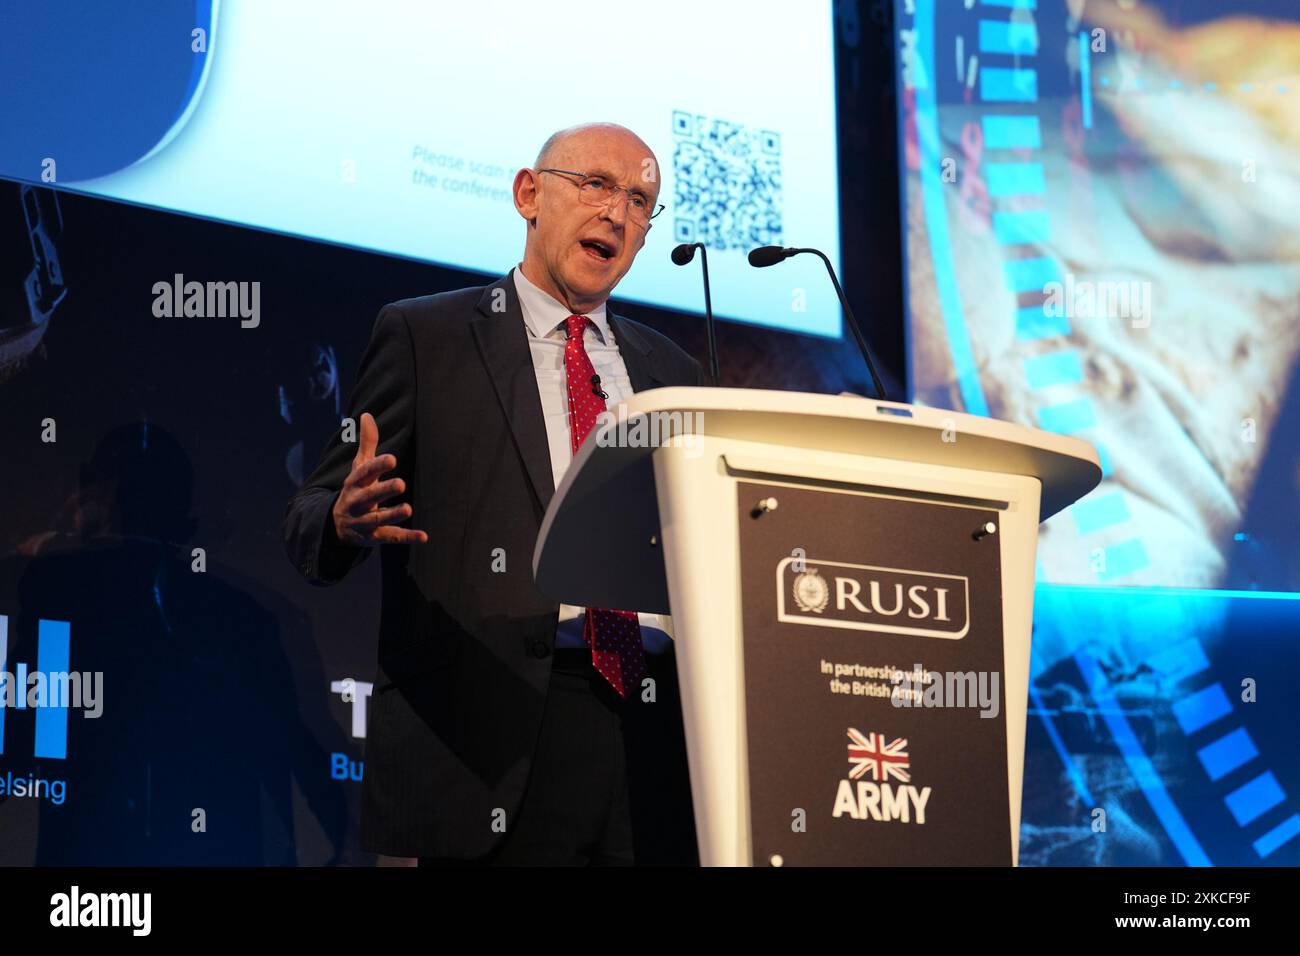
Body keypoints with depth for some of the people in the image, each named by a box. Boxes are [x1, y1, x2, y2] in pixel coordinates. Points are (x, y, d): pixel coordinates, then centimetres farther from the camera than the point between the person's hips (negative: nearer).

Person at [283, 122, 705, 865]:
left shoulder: (672, 372, 20)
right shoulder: (424, 335, 7)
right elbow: (311, 518, 2)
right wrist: (347, 520, -21)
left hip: (657, 725, 4)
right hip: (493, 730, -4)